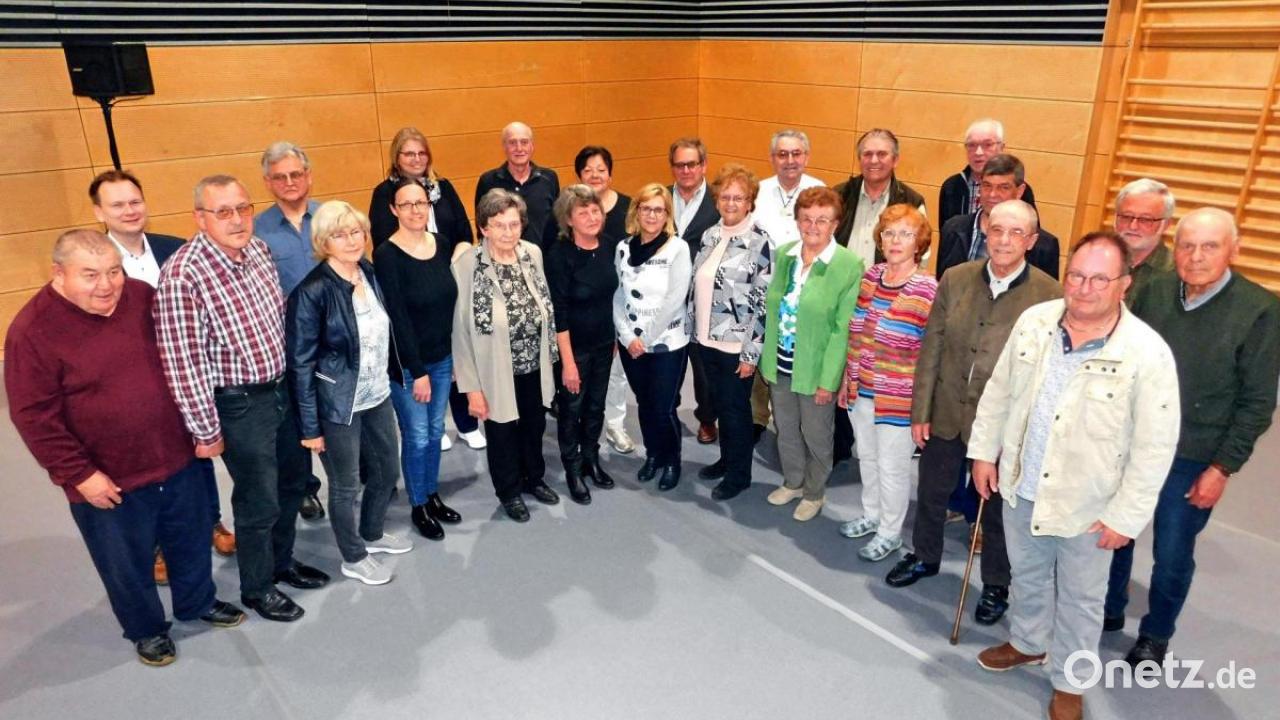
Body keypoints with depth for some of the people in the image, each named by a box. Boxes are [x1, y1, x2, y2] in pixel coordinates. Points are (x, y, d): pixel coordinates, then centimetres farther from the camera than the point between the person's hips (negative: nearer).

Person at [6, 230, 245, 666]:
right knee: (128, 565, 16)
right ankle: (146, 629, 41)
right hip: (109, 481, -4)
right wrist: (79, 474, -16)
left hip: (177, 458, 5)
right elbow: (33, 416, -16)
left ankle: (198, 602, 48)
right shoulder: (33, 330, -18)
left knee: (192, 540, 23)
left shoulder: (142, 297, -4)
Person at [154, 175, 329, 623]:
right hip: (239, 405, -7)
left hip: (282, 389, 7)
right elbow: (183, 363, -20)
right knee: (259, 503, 8)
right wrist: (206, 430, -15)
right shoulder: (183, 275, -24)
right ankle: (257, 588, 32)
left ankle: (282, 561, 45)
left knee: (294, 481, 22)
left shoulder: (258, 249, -2)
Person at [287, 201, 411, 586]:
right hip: (339, 406, -6)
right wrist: (310, 426, -15)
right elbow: (301, 363, -17)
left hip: (377, 396, 7)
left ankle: (373, 534, 47)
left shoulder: (369, 273, -1)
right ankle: (353, 558, 34)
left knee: (387, 471, 22)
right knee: (345, 486, 12)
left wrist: (390, 379, 12)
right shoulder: (312, 292, -20)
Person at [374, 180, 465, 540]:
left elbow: (449, 301, 6)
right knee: (417, 437, 6)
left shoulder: (441, 243, 1)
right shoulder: (387, 255, -16)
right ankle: (418, 507, 26)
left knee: (435, 432, 17)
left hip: (442, 357, 5)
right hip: (407, 364, -5)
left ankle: (433, 496, 36)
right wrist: (417, 370, -17)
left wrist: (456, 354, 6)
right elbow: (397, 318, -17)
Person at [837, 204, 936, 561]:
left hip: (898, 396, -5)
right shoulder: (869, 277, 1)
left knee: (892, 466, 9)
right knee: (867, 457, 21)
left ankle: (890, 532, 29)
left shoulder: (929, 290, -15)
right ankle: (871, 515, 43)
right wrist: (848, 378, 10)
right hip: (861, 388, 6)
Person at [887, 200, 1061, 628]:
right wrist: (920, 411, 0)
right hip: (946, 414, 3)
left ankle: (996, 585, 38)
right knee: (931, 494, 21)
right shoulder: (955, 280, -4)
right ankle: (924, 557, 47)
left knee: (997, 509, 16)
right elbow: (932, 348, 0)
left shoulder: (1049, 295, -14)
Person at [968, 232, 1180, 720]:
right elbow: (998, 391, 4)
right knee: (1027, 574, 25)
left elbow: (1154, 446, -16)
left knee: (1080, 597, 16)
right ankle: (1028, 643, 50)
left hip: (1086, 503, -4)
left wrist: (1126, 515, -13)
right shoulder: (1033, 321, -8)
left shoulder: (1148, 354, -21)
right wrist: (984, 451, 6)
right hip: (1021, 485, 4)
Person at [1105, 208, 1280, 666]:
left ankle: (1156, 634, 34)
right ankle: (1109, 610, 40)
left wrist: (1222, 468, -10)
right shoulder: (1154, 292, -4)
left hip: (1192, 459, -3)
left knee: (1173, 556, 10)